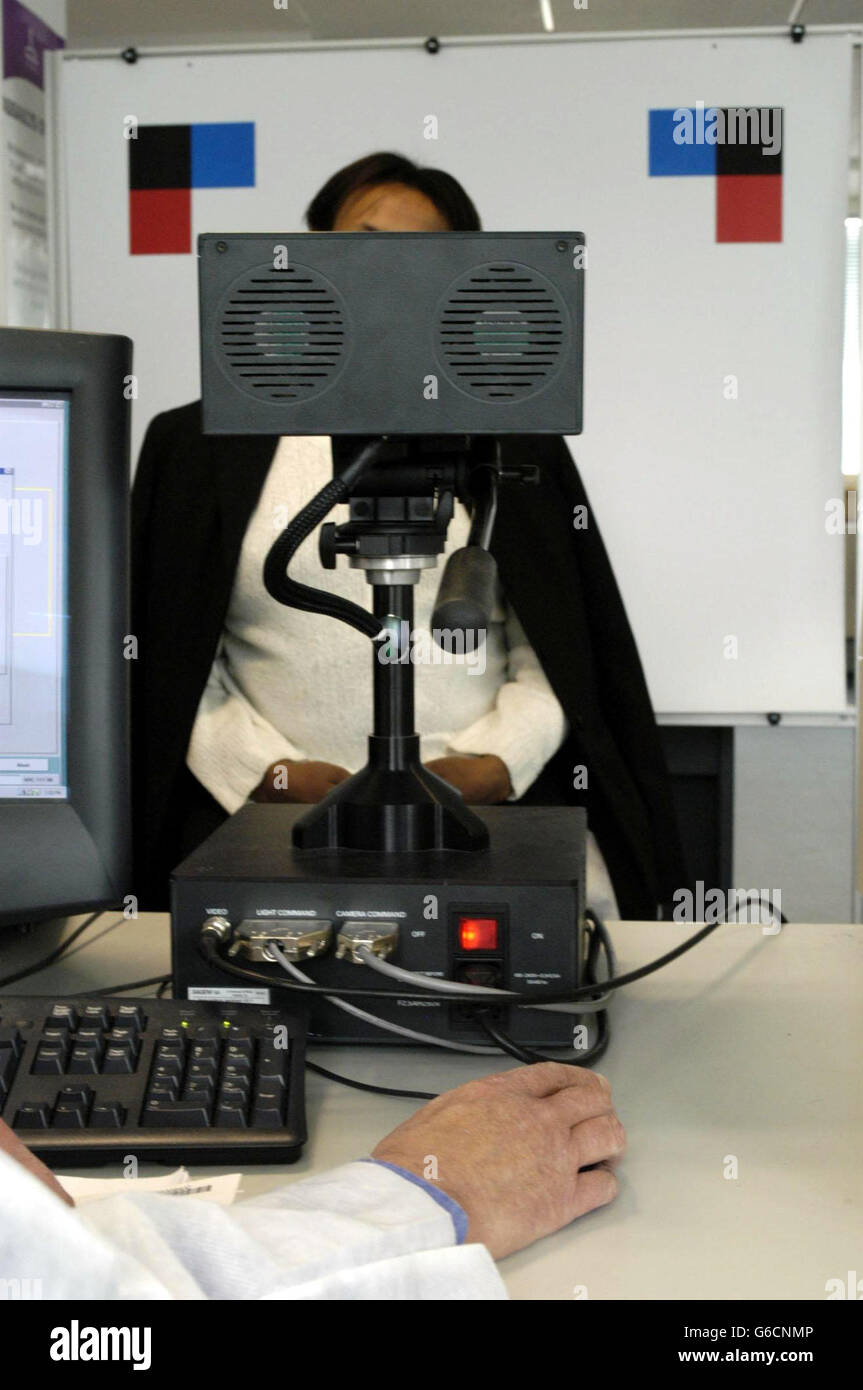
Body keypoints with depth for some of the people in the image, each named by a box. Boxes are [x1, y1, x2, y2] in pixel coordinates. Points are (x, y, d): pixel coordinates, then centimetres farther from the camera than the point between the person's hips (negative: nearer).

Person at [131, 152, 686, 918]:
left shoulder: (512, 447, 16)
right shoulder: (201, 446, 13)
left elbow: (552, 657, 10)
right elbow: (172, 666, 8)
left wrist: (492, 766, -8)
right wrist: (275, 774, -7)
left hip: (485, 817, 2)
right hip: (276, 825, -1)